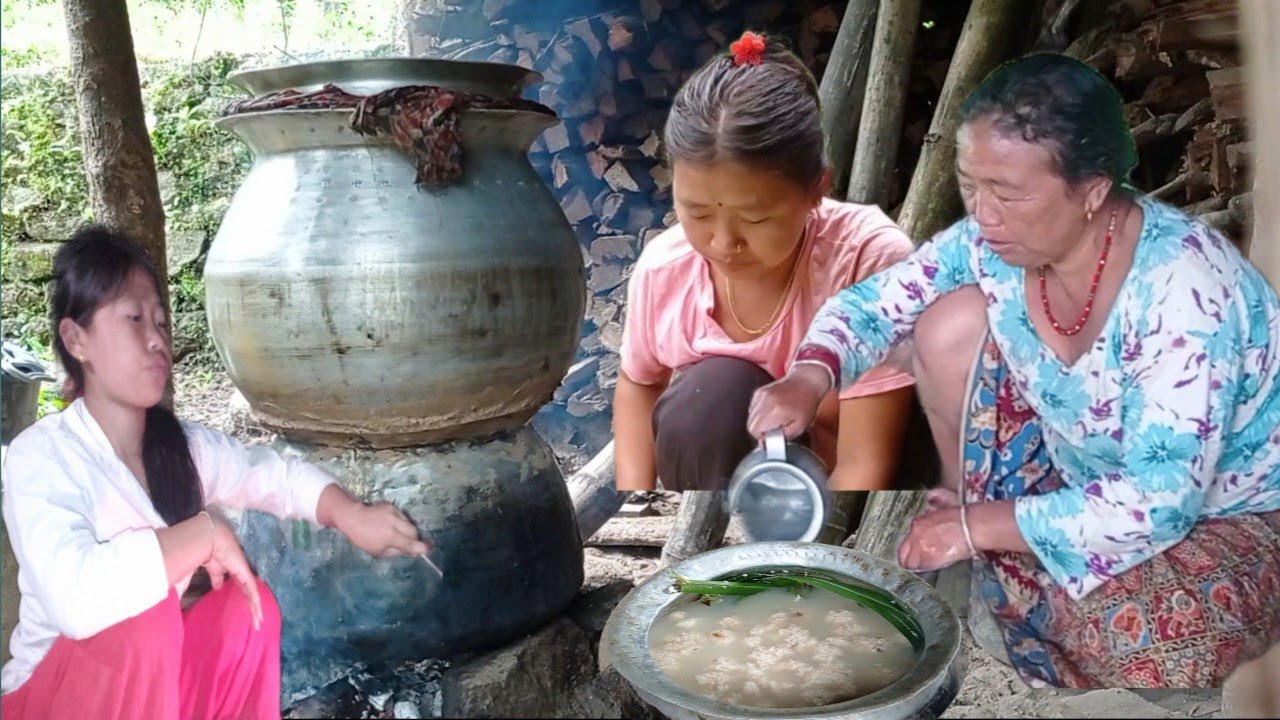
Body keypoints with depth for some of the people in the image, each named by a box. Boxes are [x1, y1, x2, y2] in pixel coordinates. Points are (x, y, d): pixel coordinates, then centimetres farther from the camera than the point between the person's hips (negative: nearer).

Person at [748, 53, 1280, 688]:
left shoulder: (1182, 289, -33)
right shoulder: (996, 240, -16)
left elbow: (1160, 499, -34)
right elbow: (872, 300, -6)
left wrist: (979, 525, -30)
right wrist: (809, 376, -26)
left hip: (1220, 511, -5)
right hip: (1087, 472, 6)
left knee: (1142, 645, -37)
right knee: (950, 321, -12)